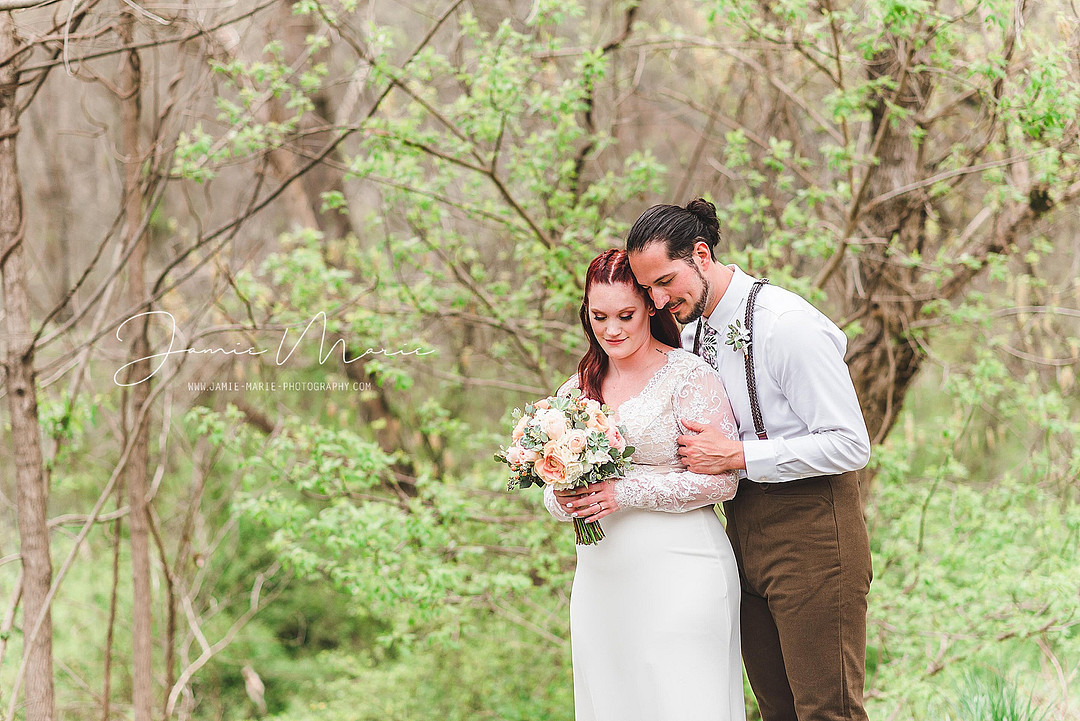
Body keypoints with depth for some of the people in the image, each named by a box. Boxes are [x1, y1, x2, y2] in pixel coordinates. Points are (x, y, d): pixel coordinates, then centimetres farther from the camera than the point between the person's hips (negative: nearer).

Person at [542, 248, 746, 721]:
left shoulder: (690, 376, -5)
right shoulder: (576, 390, 14)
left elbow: (722, 479, -11)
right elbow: (552, 493, 17)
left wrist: (625, 493, -17)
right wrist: (563, 501, -7)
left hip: (678, 573, -6)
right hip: (600, 576, 6)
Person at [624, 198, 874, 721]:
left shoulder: (788, 325, -17)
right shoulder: (692, 334, 9)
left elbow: (850, 445, -20)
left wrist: (736, 457, -19)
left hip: (810, 533, -8)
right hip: (743, 532, 8)